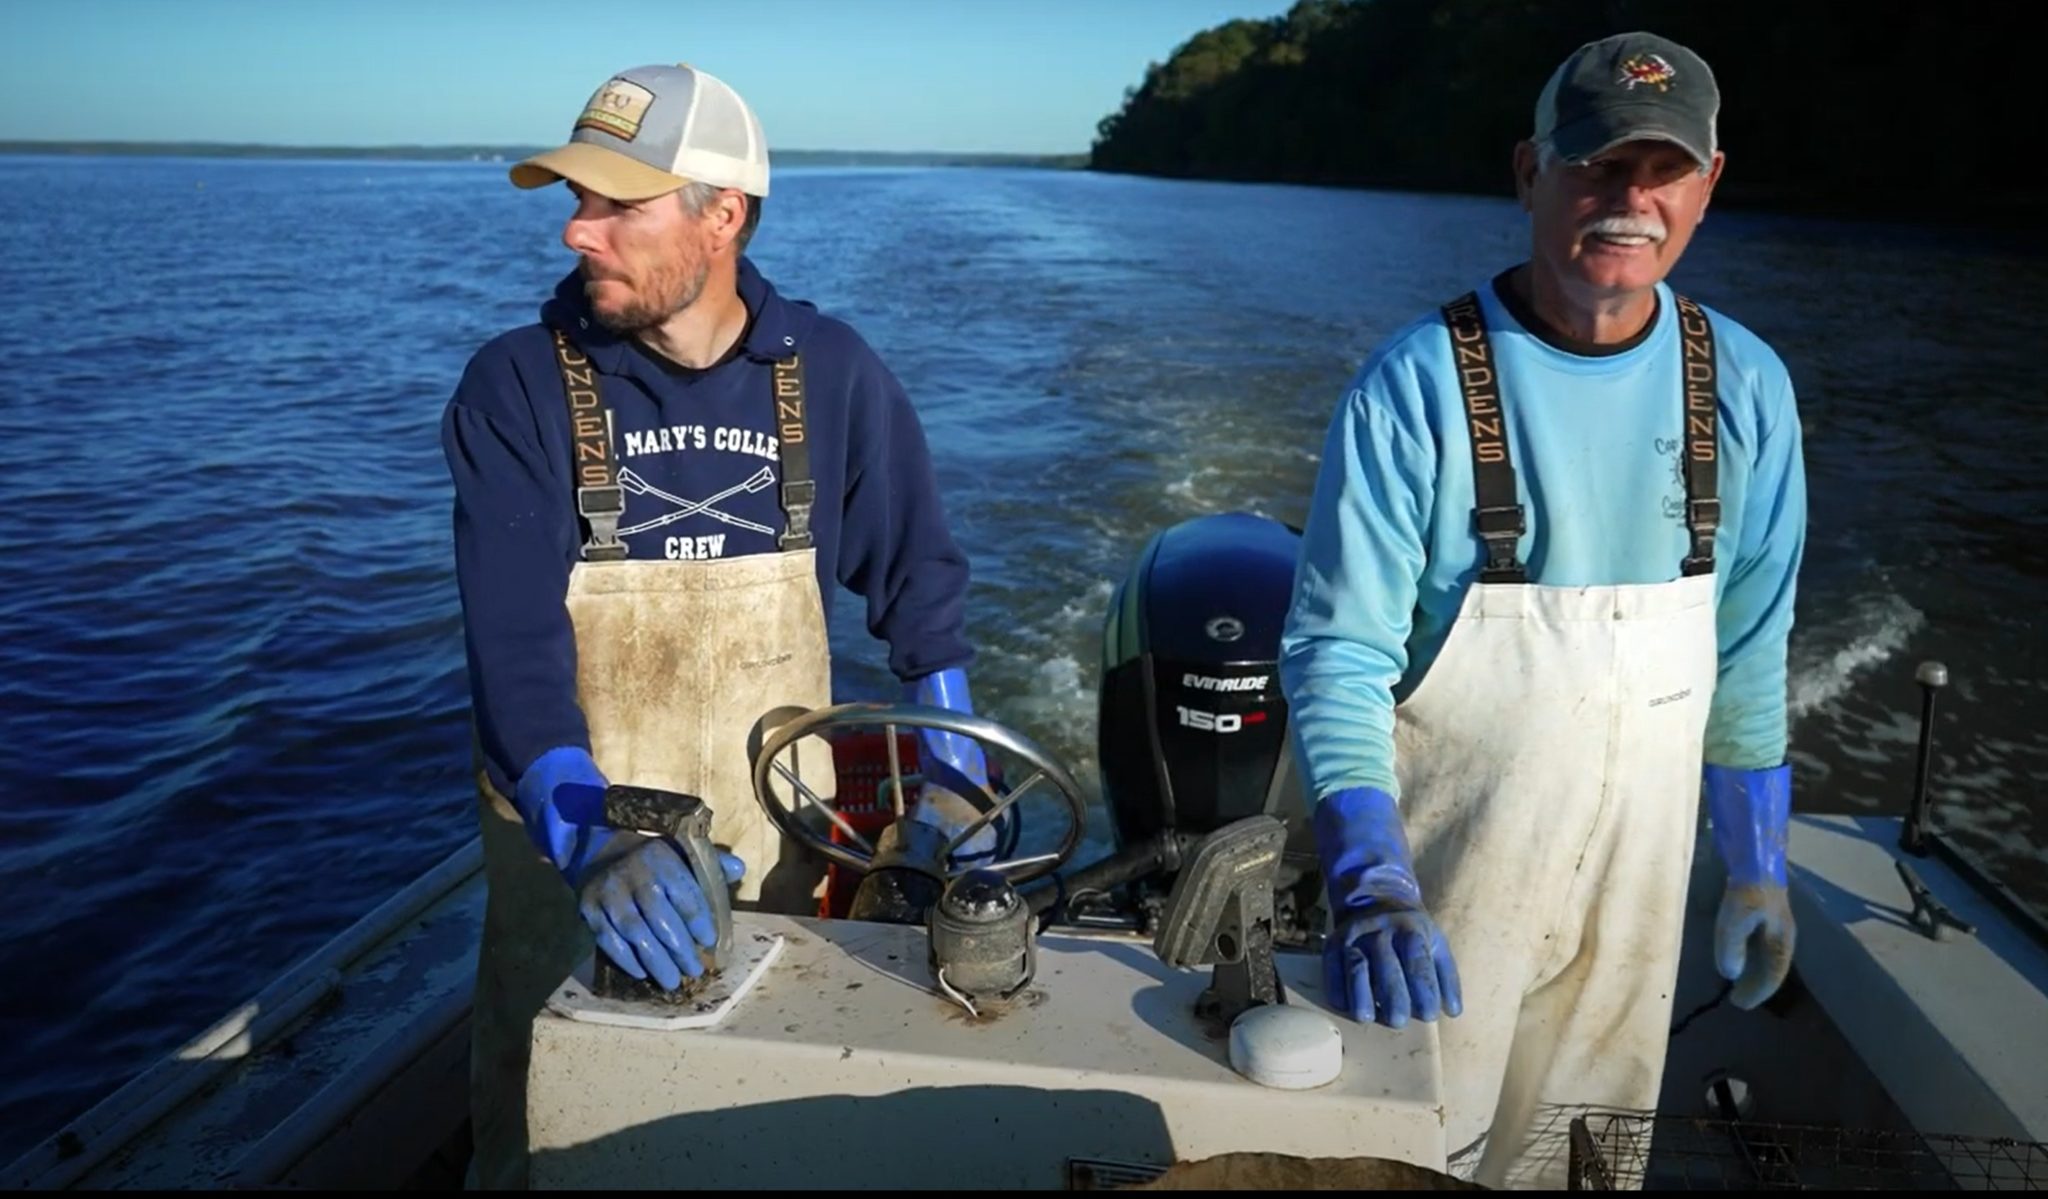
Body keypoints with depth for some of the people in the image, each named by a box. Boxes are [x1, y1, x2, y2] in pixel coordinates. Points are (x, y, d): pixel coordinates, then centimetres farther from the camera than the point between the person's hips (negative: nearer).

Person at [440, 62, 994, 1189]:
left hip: (774, 841, 2)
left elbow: (918, 576, 4)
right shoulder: (517, 388, -13)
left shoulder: (832, 375, -7)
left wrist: (951, 772, -2)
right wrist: (591, 838, -36)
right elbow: (512, 639, -22)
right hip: (571, 842, -1)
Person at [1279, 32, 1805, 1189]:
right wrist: (1370, 885, -28)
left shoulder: (1744, 386, -3)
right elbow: (1339, 649, -18)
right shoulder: (1418, 384, -17)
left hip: (1640, 875, 4)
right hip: (1446, 873, -3)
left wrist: (1759, 866, 8)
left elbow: (1748, 650, 5)